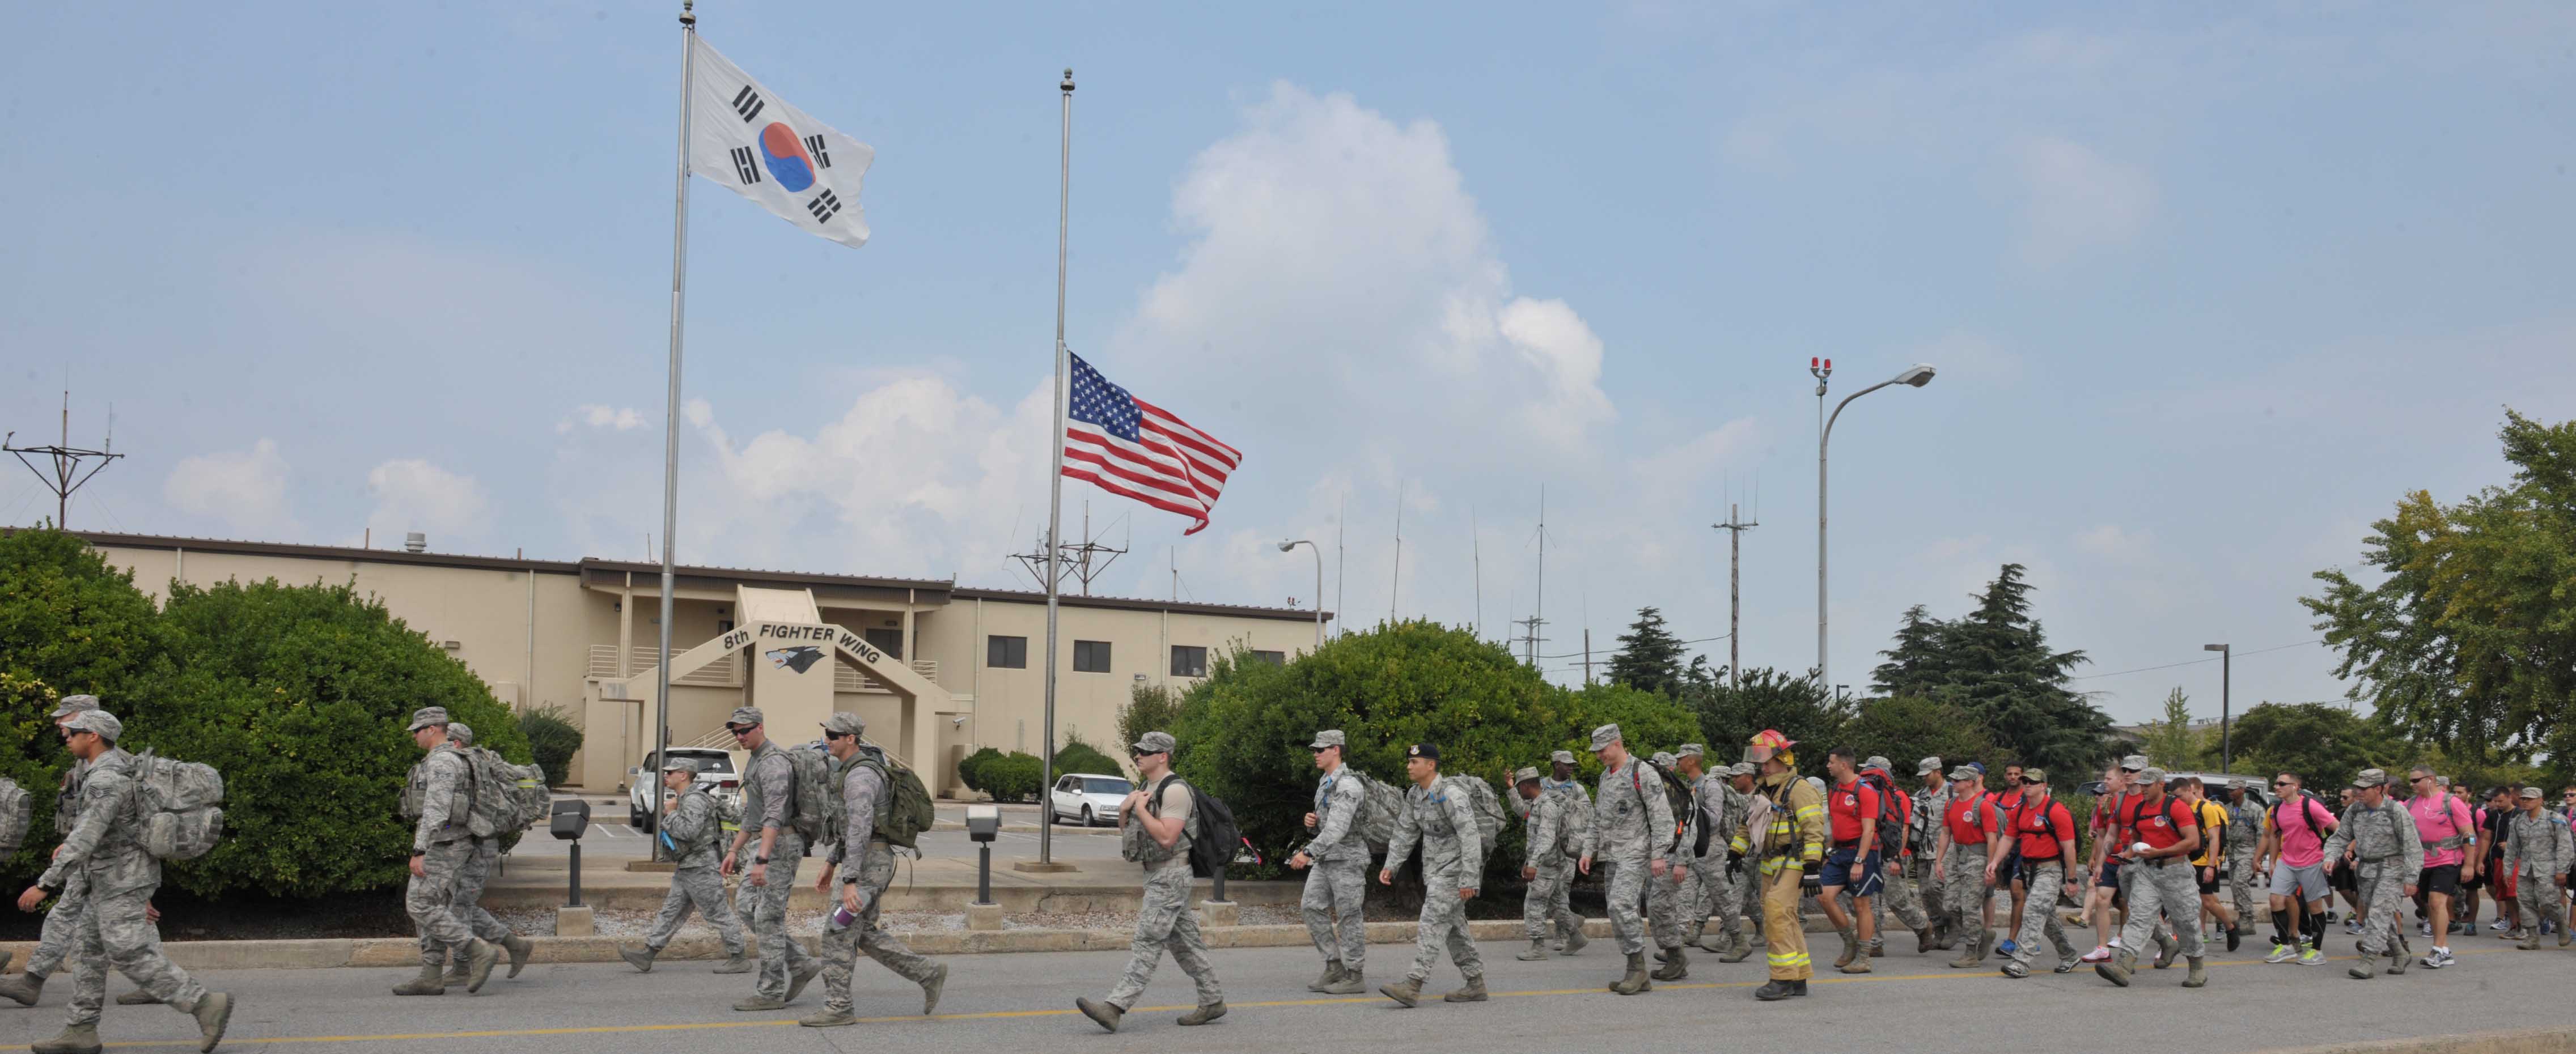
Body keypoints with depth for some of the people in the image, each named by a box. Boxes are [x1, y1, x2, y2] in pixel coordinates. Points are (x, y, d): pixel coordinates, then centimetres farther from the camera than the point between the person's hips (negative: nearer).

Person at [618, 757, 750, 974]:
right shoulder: (683, 799, 17)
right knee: (671, 911, 9)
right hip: (687, 868, 11)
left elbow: (689, 831, -29)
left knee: (718, 914, -5)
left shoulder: (694, 799, -17)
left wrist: (671, 813, -16)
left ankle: (740, 959, 1)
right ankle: (647, 954, 11)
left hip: (702, 868, -11)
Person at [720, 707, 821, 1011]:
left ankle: (770, 992, 0)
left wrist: (761, 861, -34)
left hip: (781, 845, -10)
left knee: (768, 917, -6)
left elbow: (774, 815, -27)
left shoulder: (773, 763, -17)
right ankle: (800, 964, 11)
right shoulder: (755, 761, 17)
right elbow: (752, 814, 26)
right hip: (768, 845, 10)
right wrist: (734, 850, 22)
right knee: (747, 905, 9)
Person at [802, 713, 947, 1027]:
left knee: (837, 931, -6)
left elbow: (859, 830, -27)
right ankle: (928, 975, 16)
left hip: (868, 864, -10)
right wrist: (830, 865, 24)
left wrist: (849, 882, -29)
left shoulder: (859, 776, -20)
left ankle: (838, 1009, -1)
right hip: (870, 862, 10)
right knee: (866, 934, 14)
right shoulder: (855, 771, 16)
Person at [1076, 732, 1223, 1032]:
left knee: (1147, 940, -13)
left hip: (1170, 875, -10)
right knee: (1183, 941, 12)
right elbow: (1126, 832, 19)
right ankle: (1212, 1001, 19)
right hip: (1156, 874, 10)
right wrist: (1124, 810, -1)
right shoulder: (1145, 788, 15)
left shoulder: (1175, 790, -15)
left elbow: (1167, 837, -24)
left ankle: (1116, 1007, -20)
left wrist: (1140, 809, -17)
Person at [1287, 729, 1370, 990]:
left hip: (1347, 858, -9)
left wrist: (1309, 853, -35)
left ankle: (1354, 977, 5)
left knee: (1348, 917, -3)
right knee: (1312, 908, 3)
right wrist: (1311, 822, 0)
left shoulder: (1348, 785, -18)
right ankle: (1334, 967, 10)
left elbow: (1337, 828, -28)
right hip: (1326, 859, 9)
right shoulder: (1326, 782, 14)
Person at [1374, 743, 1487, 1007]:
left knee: (1432, 923, -15)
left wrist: (1469, 879, -27)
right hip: (1434, 870, 9)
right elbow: (1405, 832, 11)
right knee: (1453, 926, 12)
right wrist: (1390, 866, 1)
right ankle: (1476, 984, 19)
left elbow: (1470, 837, -24)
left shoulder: (1450, 795, -21)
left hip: (1454, 869, -9)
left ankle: (1413, 986, -21)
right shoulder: (1415, 795, 6)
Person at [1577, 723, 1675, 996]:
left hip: (1635, 853, -9)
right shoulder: (1606, 776, 16)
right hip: (1613, 855, 9)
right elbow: (1597, 819, 22)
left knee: (1621, 905, -21)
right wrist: (1588, 852, 14)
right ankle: (1638, 975, 10)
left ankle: (1637, 968, -13)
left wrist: (1658, 855, -19)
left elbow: (1661, 815, -14)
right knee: (1620, 912, 6)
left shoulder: (1642, 772, -10)